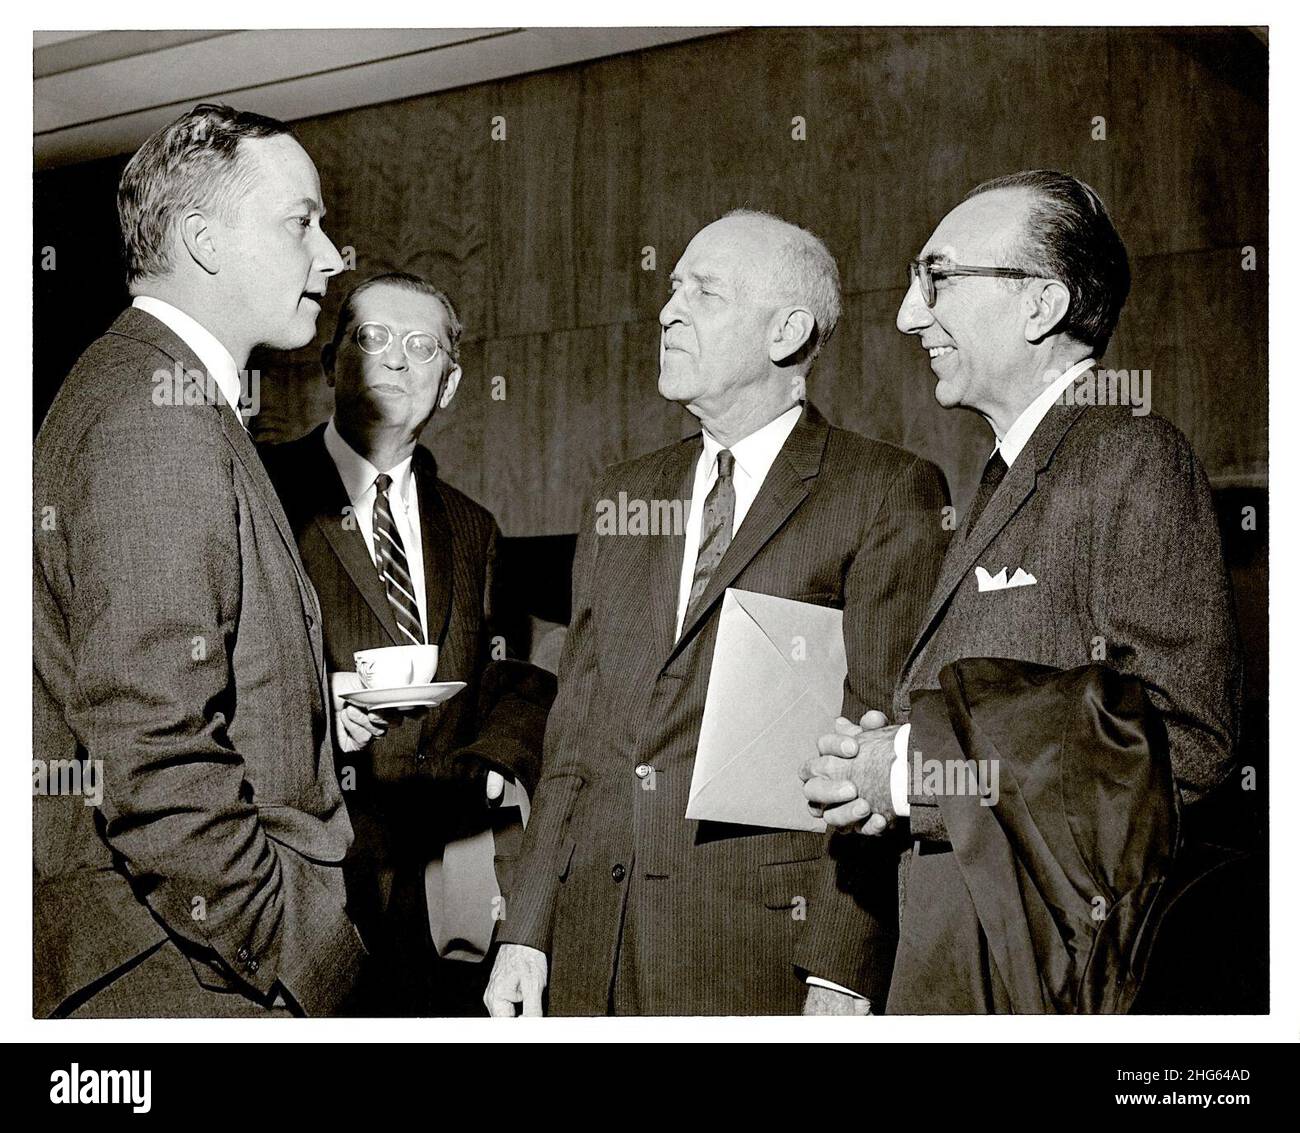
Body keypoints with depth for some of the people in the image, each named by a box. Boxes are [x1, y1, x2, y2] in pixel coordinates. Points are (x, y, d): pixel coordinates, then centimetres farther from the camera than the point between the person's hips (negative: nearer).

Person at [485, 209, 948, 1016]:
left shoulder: (887, 494, -2)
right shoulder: (622, 497, 15)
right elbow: (576, 735, 14)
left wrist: (843, 970, -13)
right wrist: (526, 929, 8)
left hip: (762, 950, -5)